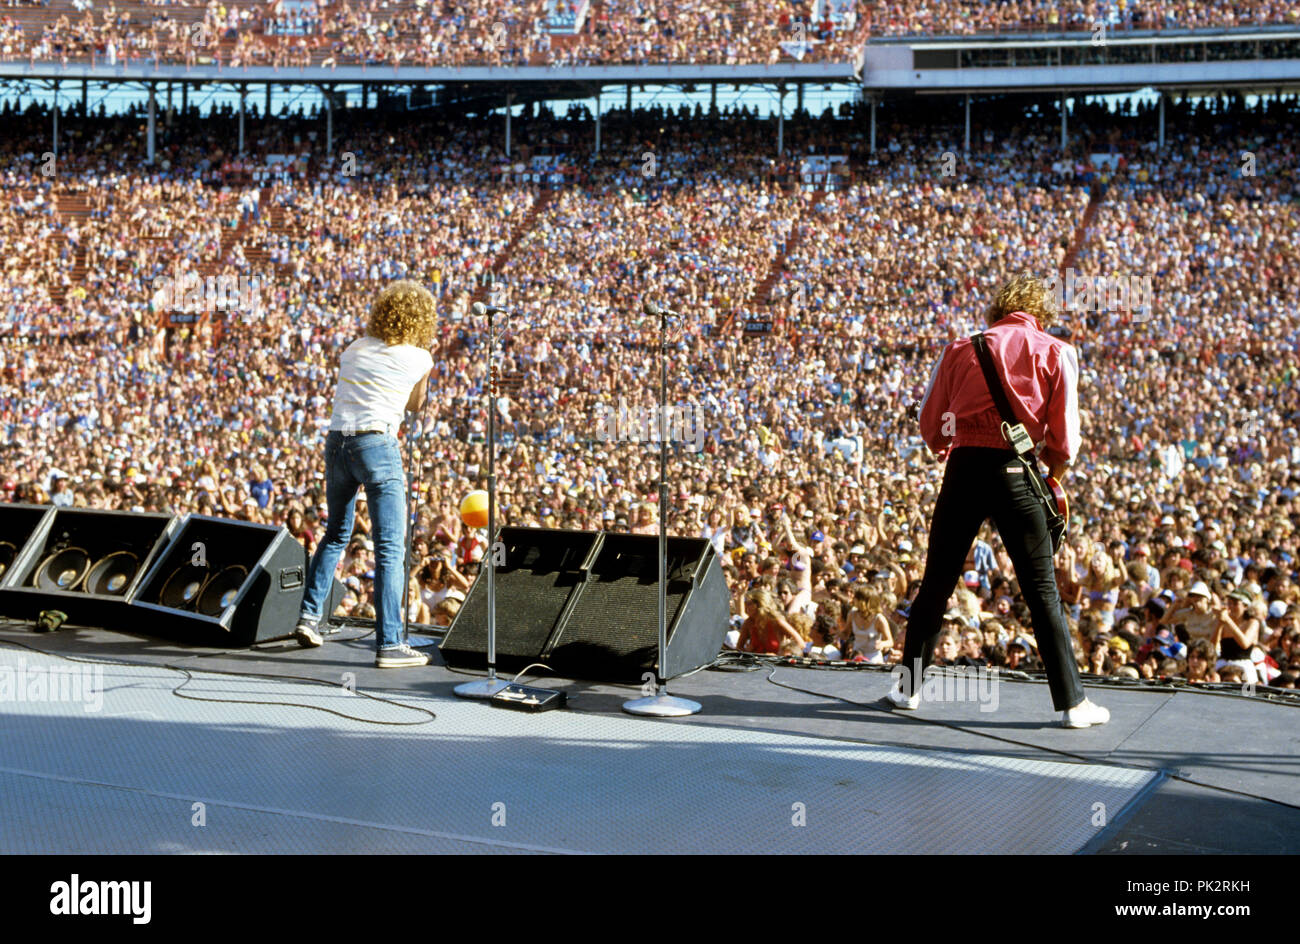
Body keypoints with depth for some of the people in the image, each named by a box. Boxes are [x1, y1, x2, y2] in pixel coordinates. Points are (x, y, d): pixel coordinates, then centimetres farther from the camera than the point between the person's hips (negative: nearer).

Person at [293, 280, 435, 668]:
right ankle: (389, 644, -9)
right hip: (377, 444, -6)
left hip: (337, 443, 6)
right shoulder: (418, 358, 2)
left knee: (336, 534, 25)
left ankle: (309, 614, 21)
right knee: (391, 547, -5)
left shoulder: (354, 348, 13)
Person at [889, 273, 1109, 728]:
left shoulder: (961, 349, 11)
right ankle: (1072, 702, 5)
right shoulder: (1055, 353, 6)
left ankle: (908, 685, 18)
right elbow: (1064, 438, 0)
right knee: (1042, 590, 4)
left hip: (963, 469, 2)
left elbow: (930, 427, 11)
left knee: (936, 583, 12)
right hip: (1015, 473, -2)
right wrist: (1055, 468, 19)